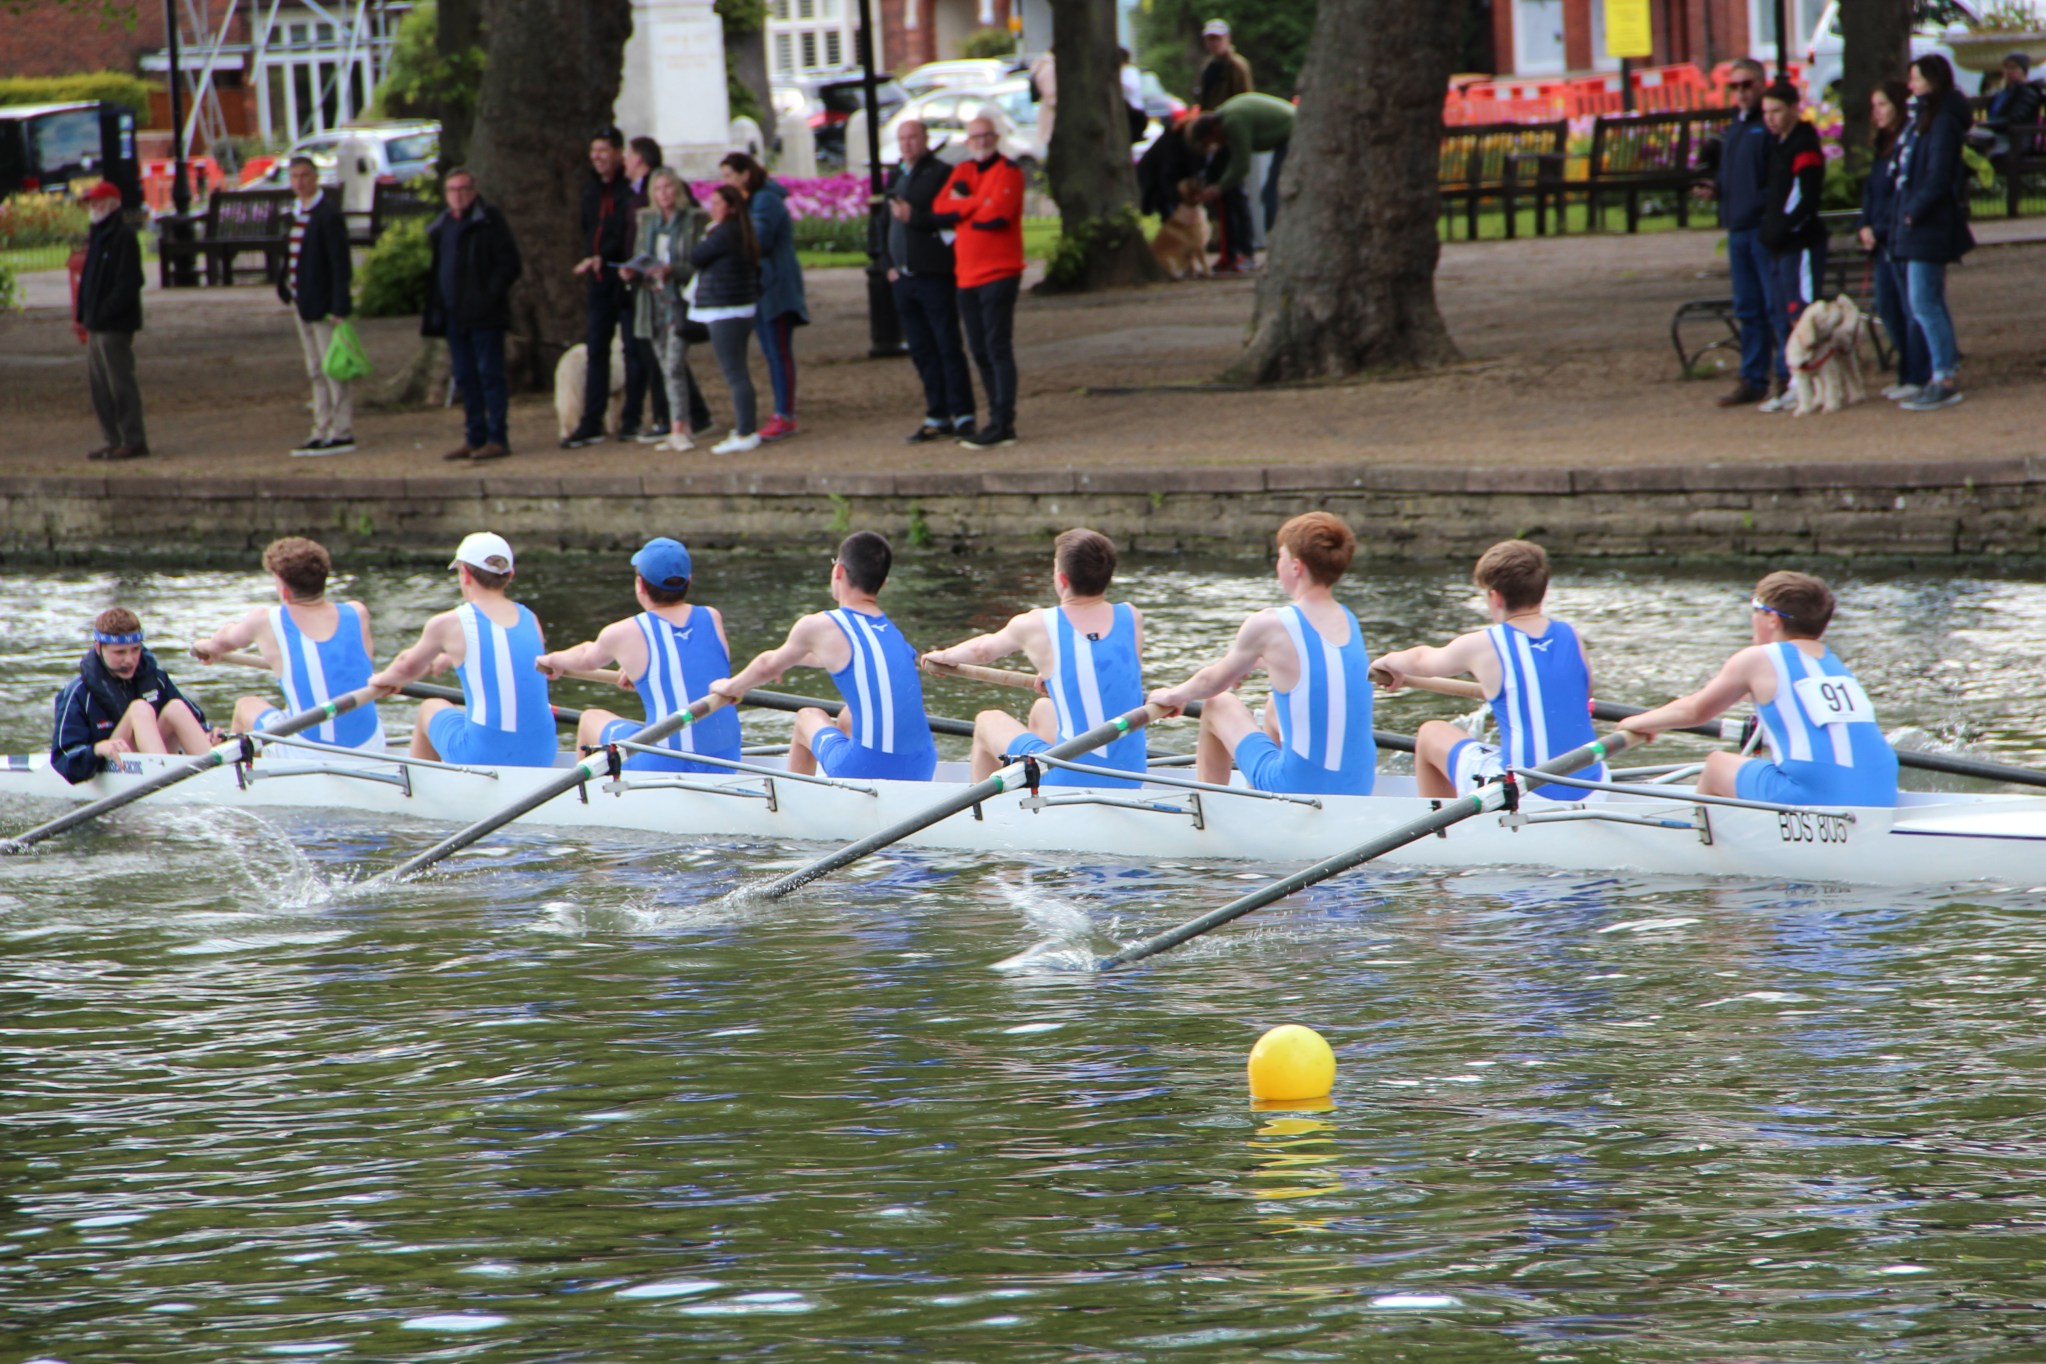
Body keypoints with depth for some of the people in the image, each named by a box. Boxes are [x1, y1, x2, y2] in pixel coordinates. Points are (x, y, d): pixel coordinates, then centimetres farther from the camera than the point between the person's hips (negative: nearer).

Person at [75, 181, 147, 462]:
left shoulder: (123, 238, -12)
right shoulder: (97, 236, 18)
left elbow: (128, 283, -18)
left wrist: (104, 313, -21)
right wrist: (83, 314, 12)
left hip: (115, 325, -10)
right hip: (96, 326, 10)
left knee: (120, 383, -7)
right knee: (98, 384, 11)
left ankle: (134, 441, -3)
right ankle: (113, 441, 17)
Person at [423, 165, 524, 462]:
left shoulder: (489, 221, -4)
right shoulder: (439, 228, 16)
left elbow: (509, 264, -8)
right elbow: (435, 271, 23)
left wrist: (490, 297, -16)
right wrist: (435, 310, 11)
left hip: (483, 315, -7)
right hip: (454, 316, 7)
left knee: (490, 374, -6)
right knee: (465, 378, 8)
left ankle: (498, 438, -4)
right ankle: (475, 438, 13)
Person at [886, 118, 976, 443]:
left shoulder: (941, 173, -6)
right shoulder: (896, 178, 17)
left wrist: (914, 218, -19)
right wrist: (890, 265, 11)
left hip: (934, 275, -7)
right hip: (904, 279, 7)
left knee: (949, 347, -5)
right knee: (921, 352, 7)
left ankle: (963, 416, -2)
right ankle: (937, 417, 12)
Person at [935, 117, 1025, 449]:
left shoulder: (1007, 172, -5)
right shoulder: (963, 172, 15)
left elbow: (998, 213, -18)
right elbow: (941, 207, 2)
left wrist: (959, 211, -5)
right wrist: (979, 203, -11)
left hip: (998, 273, -8)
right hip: (968, 275, 8)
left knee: (998, 348, -10)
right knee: (981, 352, 9)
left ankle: (1002, 424, -12)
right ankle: (998, 420, 15)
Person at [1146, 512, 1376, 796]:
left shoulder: (1268, 626, -14)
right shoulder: (1350, 623, 3)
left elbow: (1212, 683, 4)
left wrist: (1174, 695, 25)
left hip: (1294, 789, -5)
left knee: (1218, 706, 18)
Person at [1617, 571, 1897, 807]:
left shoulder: (1756, 660, 4)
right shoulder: (1833, 662, 19)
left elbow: (1695, 712, 16)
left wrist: (1638, 722, 33)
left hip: (1809, 796, -6)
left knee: (1717, 765, 18)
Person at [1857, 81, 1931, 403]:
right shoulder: (1883, 146, 16)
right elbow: (1871, 190, 18)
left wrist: (1880, 230, -14)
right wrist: (1866, 226, 4)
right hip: (1883, 243, 10)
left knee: (1911, 307, -5)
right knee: (1888, 308, 11)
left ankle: (1917, 378, -2)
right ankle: (1908, 373, 18)